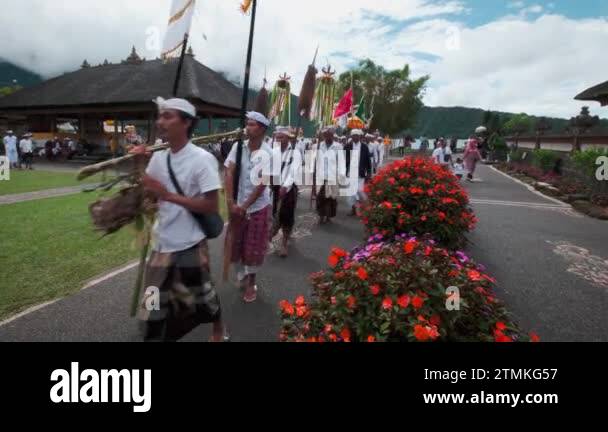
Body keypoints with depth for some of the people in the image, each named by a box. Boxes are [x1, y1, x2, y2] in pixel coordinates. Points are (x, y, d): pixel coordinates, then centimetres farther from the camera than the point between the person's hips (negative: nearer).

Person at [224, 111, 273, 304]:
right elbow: (229, 173, -7)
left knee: (254, 249, 6)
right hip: (237, 205, 3)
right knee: (235, 245, 14)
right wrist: (231, 202, -16)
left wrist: (245, 206, -17)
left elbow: (263, 183, -16)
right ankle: (242, 276, 40)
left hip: (259, 207, -3)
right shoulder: (238, 146, -4)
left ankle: (251, 283, 27)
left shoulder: (268, 153, -12)